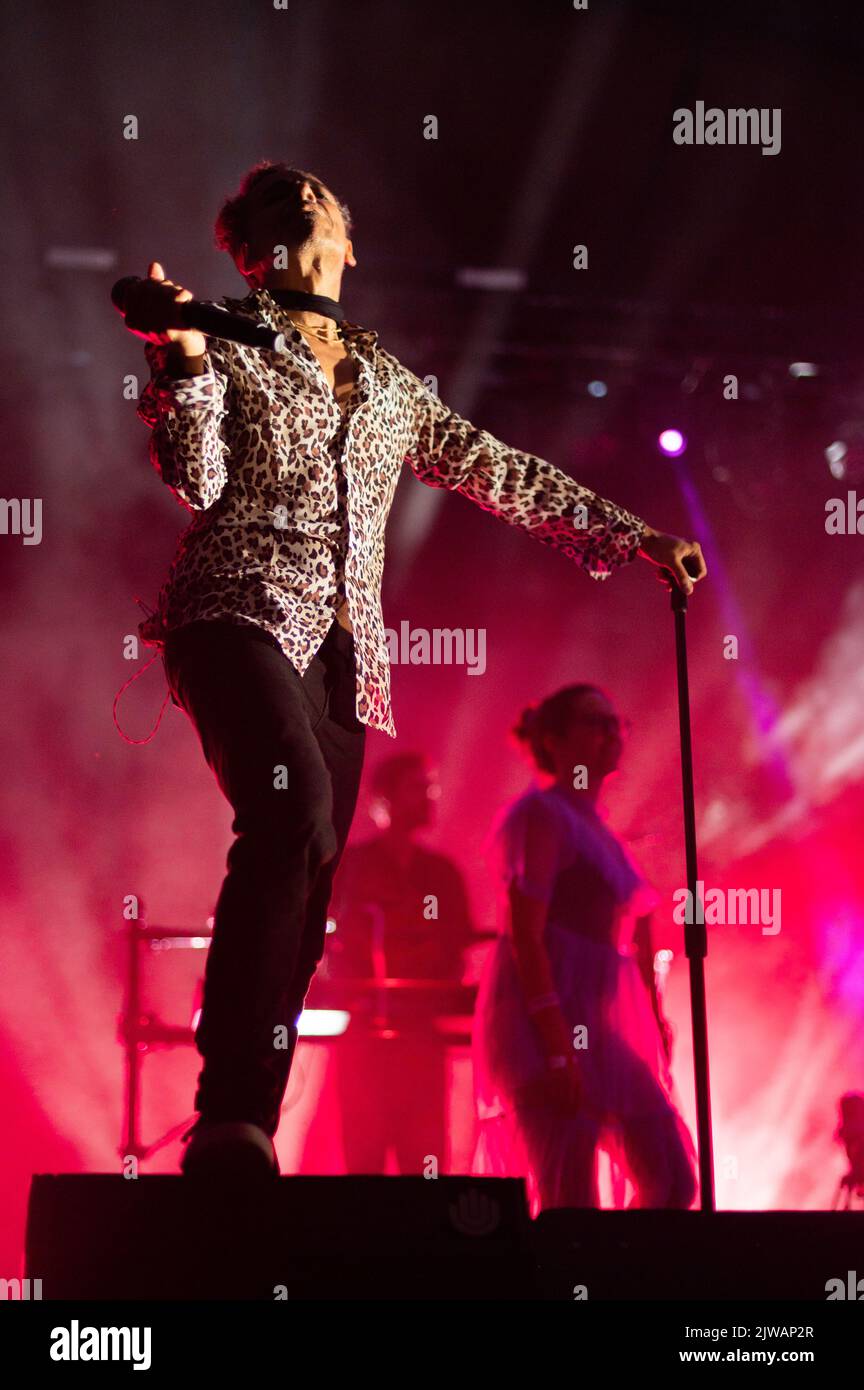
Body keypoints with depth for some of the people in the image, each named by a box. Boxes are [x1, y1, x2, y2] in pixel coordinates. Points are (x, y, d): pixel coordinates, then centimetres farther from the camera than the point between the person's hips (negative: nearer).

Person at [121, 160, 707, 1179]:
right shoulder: (229, 346, 11)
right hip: (242, 615, -5)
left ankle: (245, 1137, -4)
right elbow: (197, 482, -2)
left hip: (342, 645, 6)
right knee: (294, 810, -30)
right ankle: (229, 1117, -32)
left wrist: (630, 534, 25)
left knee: (305, 897, -4)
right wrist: (185, 360, -14)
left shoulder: (385, 378, 24)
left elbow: (498, 474, 26)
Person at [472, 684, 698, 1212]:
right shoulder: (542, 814, -5)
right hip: (550, 1027, -9)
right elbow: (524, 937, -15)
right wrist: (557, 1047, -22)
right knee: (570, 1203, -11)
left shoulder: (601, 832, 21)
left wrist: (655, 1029, 15)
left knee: (673, 1181, 3)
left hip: (610, 1027, 9)